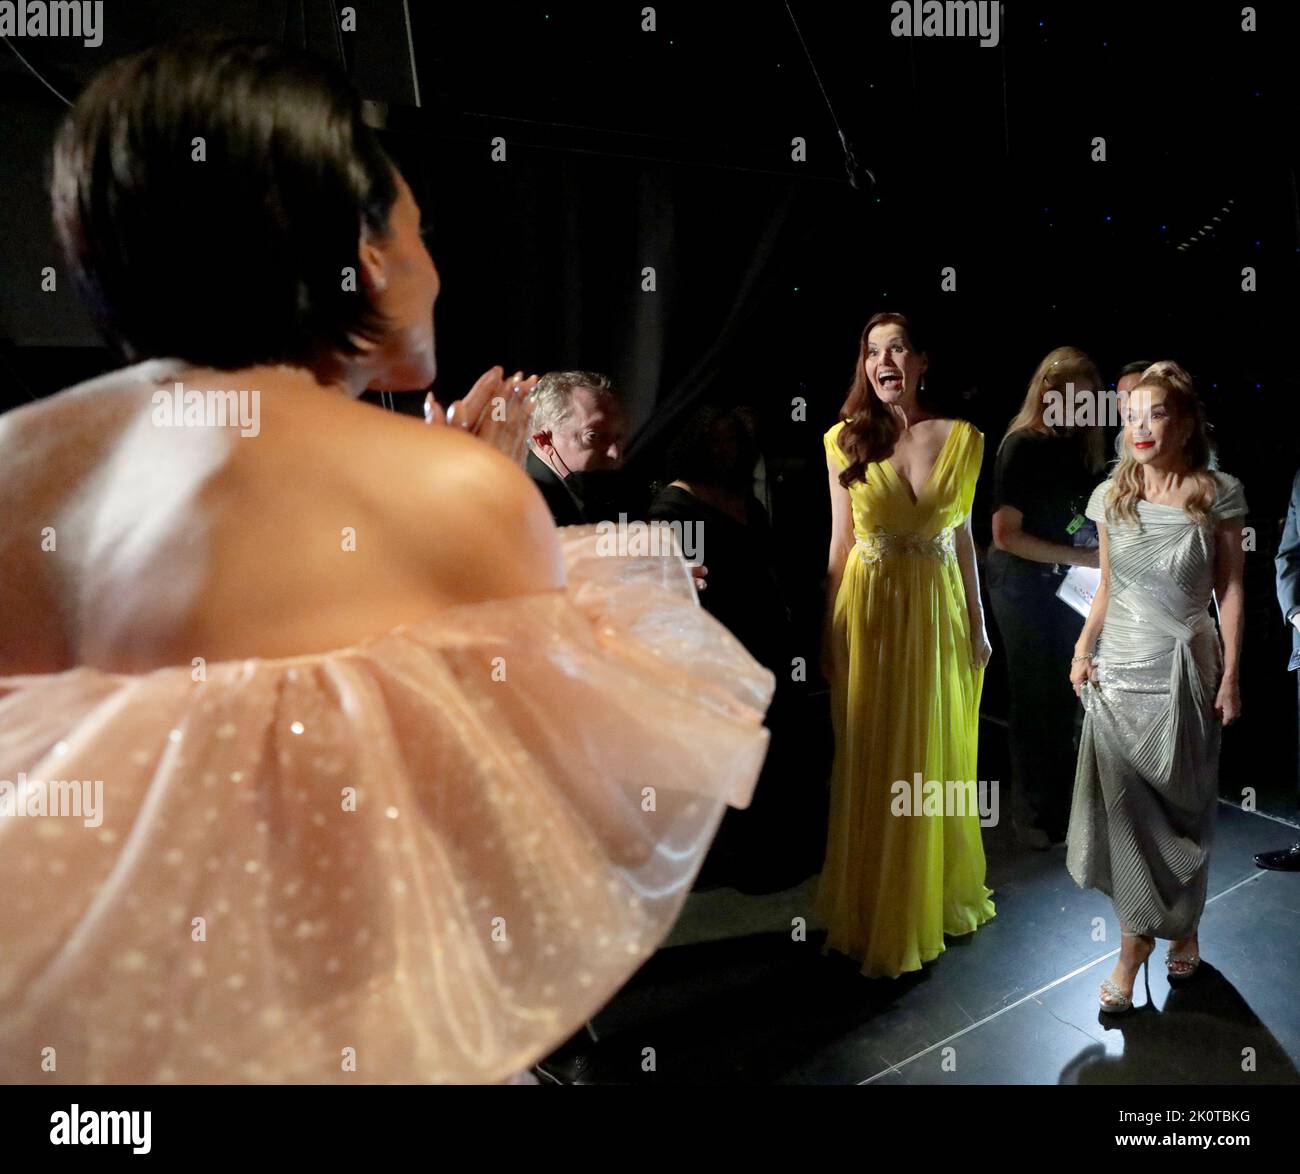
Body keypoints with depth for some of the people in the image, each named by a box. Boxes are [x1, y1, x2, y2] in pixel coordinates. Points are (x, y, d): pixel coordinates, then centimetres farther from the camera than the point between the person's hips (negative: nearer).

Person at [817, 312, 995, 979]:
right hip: (869, 611, -1)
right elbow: (840, 541, -1)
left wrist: (977, 622, 7)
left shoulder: (962, 437, -1)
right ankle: (877, 915, 26)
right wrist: (828, 634, -1)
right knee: (873, 765, 8)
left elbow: (963, 535, 6)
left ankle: (939, 894, 36)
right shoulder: (844, 440, -4)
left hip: (940, 611, 1)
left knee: (939, 758, 14)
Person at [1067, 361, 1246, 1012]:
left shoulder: (1219, 495, -6)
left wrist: (1230, 676, -5)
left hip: (1184, 672, -2)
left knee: (1182, 808, 11)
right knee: (1120, 809, 2)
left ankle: (1182, 924, 33)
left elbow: (1231, 589, -2)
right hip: (1117, 672, 2)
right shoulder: (1111, 496, 2)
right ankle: (1136, 940, 16)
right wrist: (1081, 652, 2)